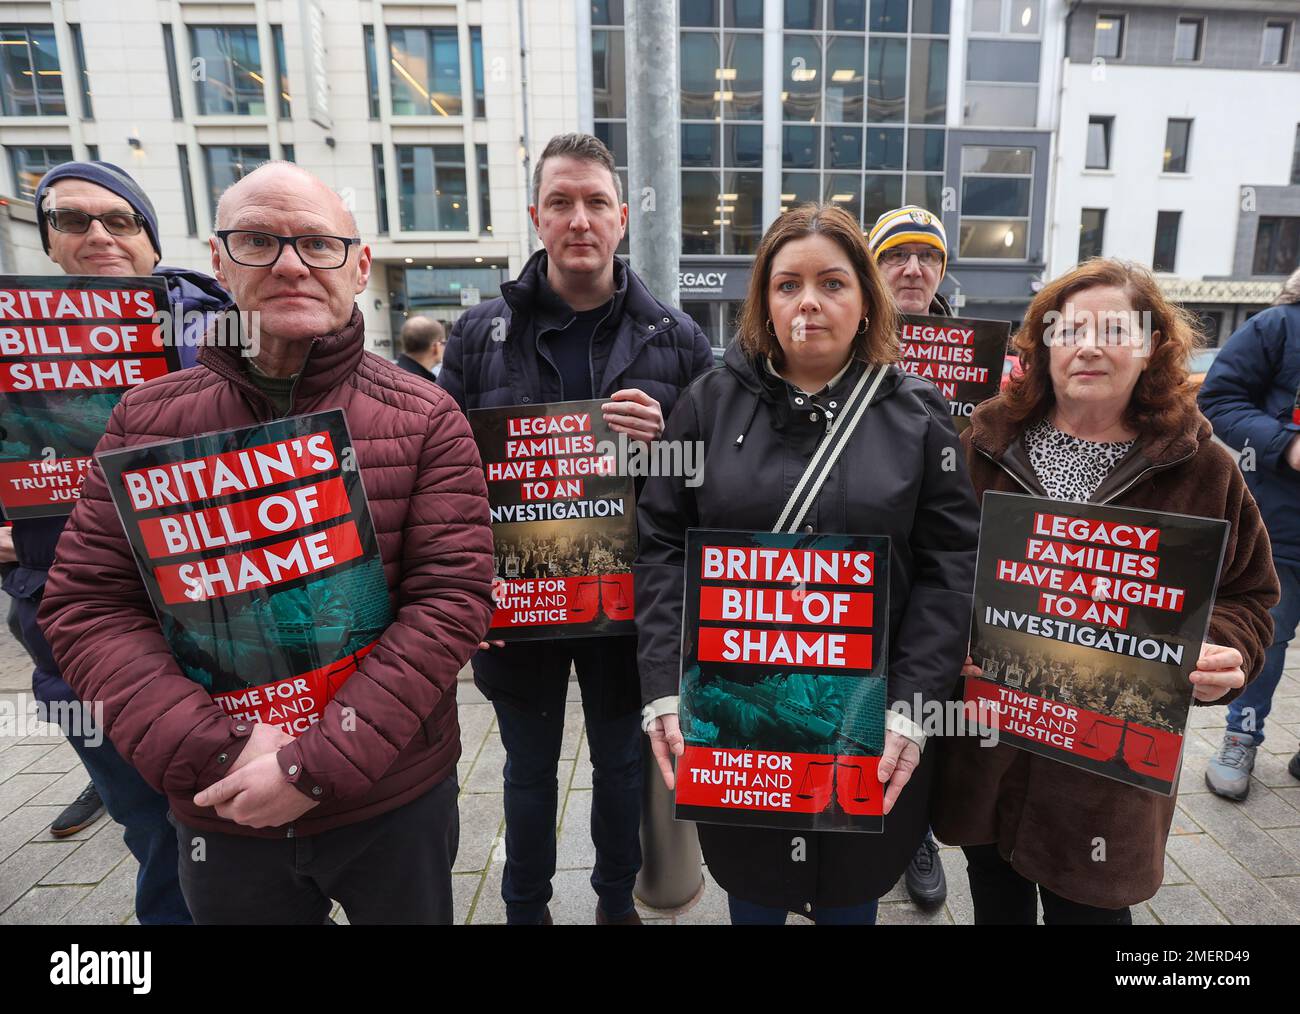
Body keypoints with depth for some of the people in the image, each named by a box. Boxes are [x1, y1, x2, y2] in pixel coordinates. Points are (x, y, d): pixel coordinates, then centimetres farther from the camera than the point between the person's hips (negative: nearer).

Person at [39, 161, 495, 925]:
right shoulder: (148, 421, -2)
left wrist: (319, 764, -18)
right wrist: (212, 751, -15)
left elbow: (452, 599, -15)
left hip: (396, 802, -1)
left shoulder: (426, 421, -10)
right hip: (221, 813, 2)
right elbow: (87, 603, -2)